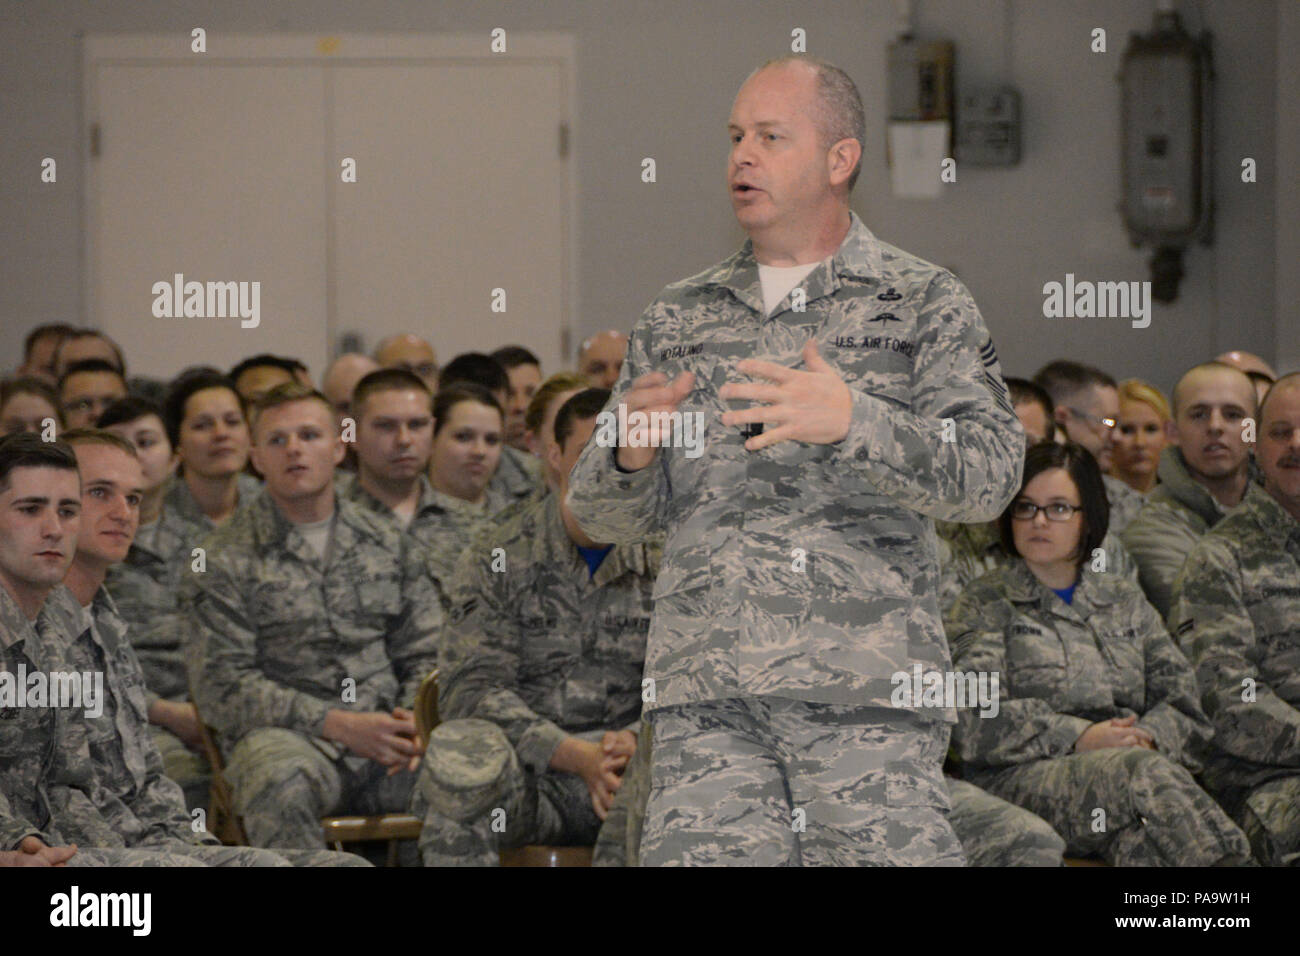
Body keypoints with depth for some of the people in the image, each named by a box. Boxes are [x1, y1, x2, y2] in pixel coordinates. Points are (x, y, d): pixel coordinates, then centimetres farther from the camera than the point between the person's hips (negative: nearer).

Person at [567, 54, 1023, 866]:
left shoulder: (925, 304, 7)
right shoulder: (679, 320, 18)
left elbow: (988, 474, -6)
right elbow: (603, 515, 16)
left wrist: (852, 421, -22)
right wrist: (630, 456, -8)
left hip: (867, 692, -3)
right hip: (708, 695, 3)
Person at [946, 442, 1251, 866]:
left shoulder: (1125, 601, 27)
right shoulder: (985, 604, 14)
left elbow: (1182, 703, 18)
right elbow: (974, 719, -2)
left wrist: (1148, 737, -6)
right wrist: (1079, 738, -12)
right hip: (1023, 777, -3)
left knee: (1140, 837, -36)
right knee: (1141, 774, -37)